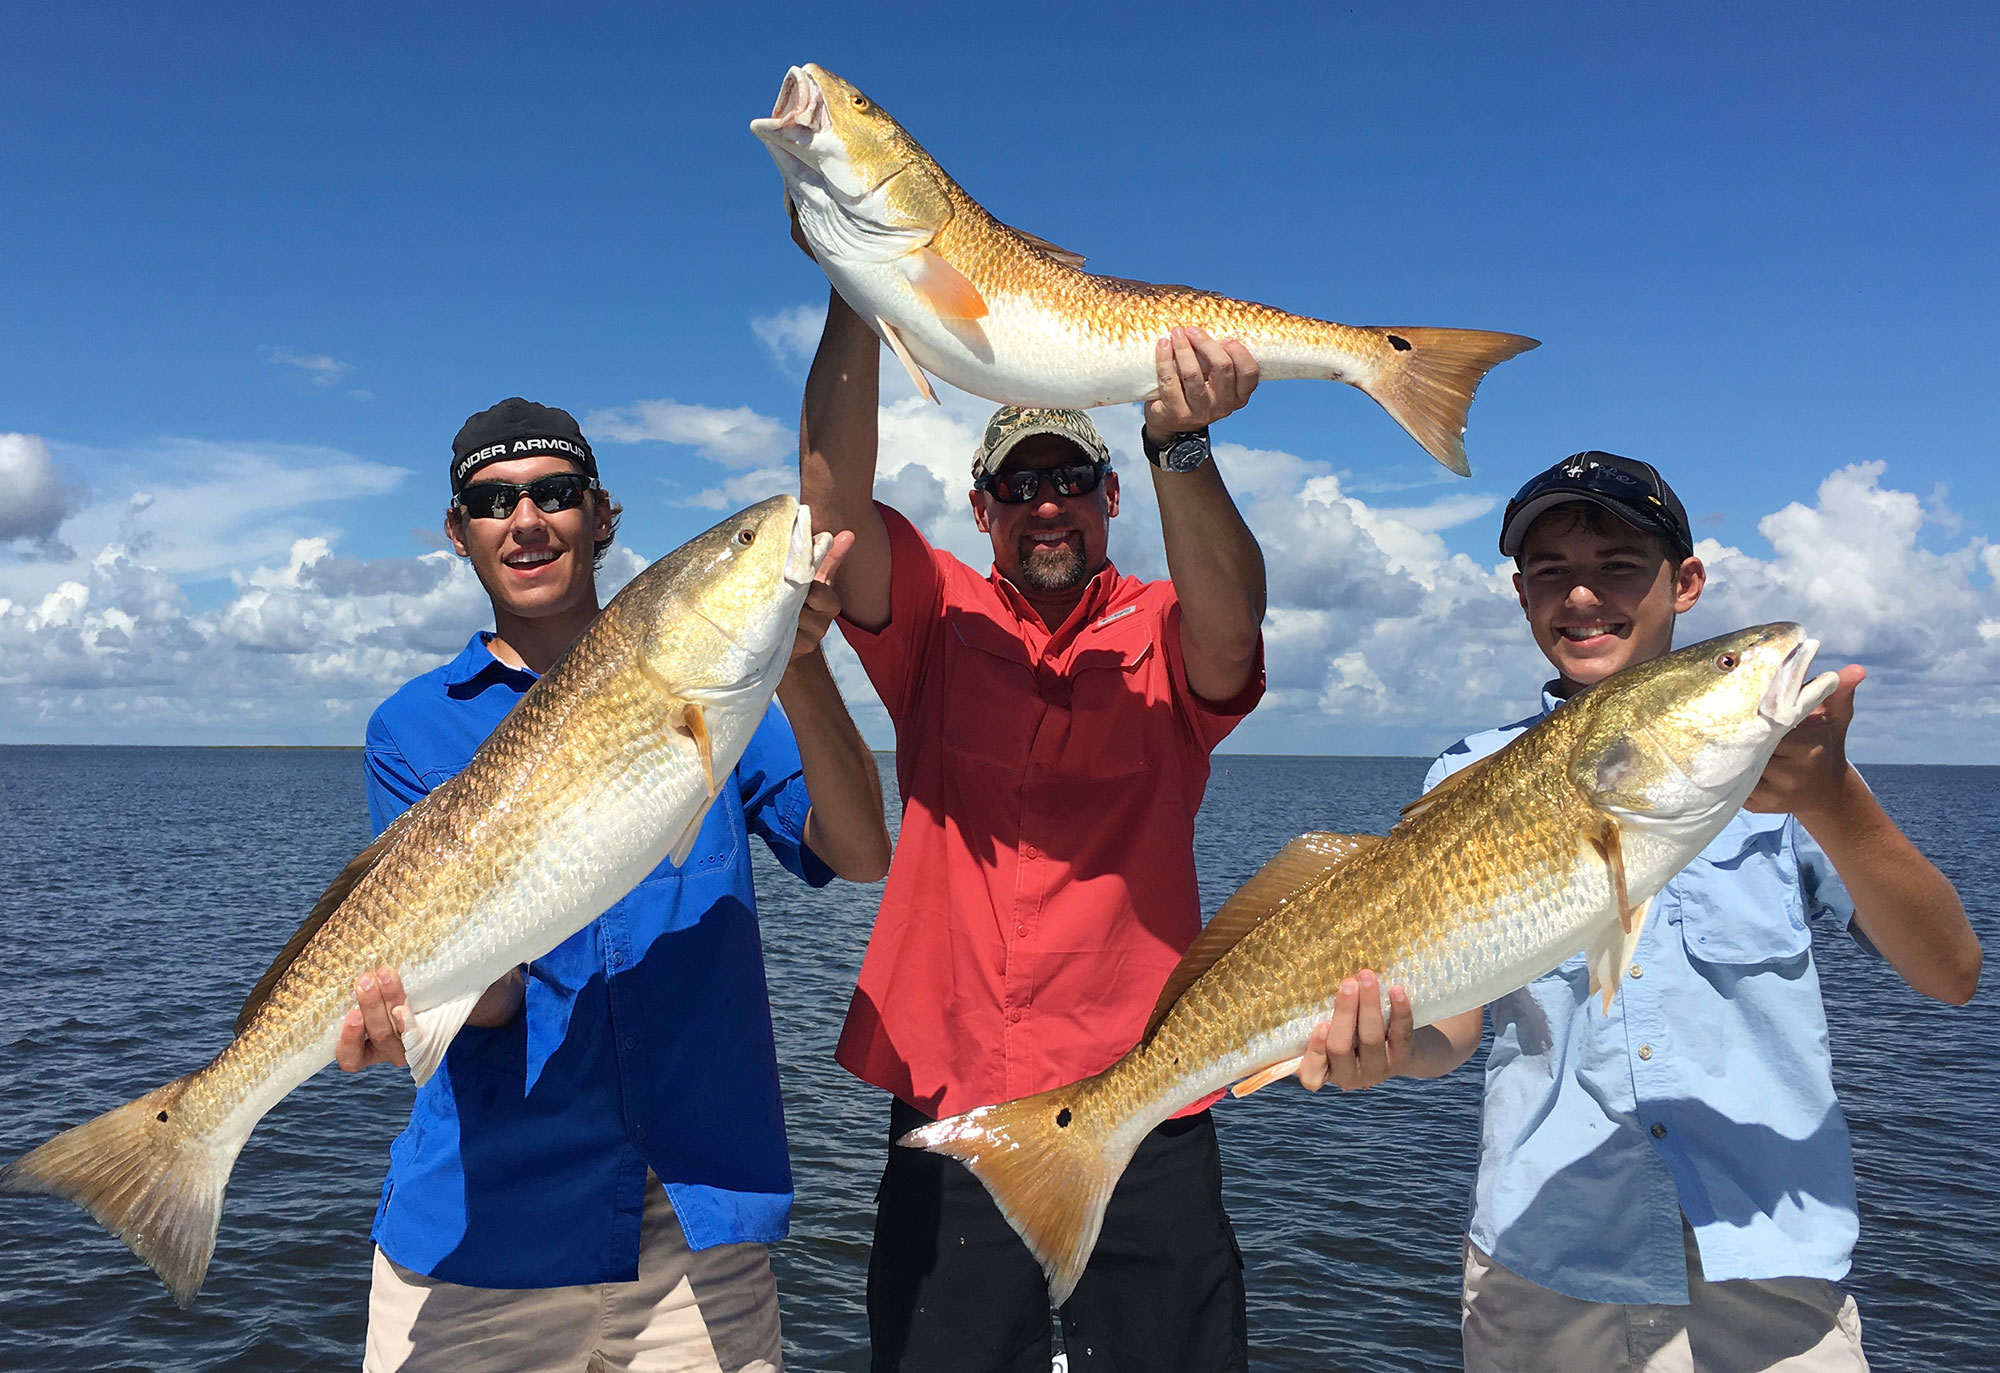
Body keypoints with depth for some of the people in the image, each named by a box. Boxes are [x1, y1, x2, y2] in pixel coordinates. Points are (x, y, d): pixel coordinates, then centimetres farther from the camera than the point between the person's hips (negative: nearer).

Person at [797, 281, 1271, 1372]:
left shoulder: (1165, 636, 2)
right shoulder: (939, 623, 5)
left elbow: (1228, 636, -22)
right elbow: (832, 501, -11)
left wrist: (1180, 441, -35)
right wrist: (856, 298, -21)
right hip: (949, 1118, 1)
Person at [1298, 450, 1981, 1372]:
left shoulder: (1773, 744, -1)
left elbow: (1951, 977, -10)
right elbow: (1454, 1025, -3)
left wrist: (1829, 799, -26)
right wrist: (1387, 1047, -26)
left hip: (1766, 1270, 0)